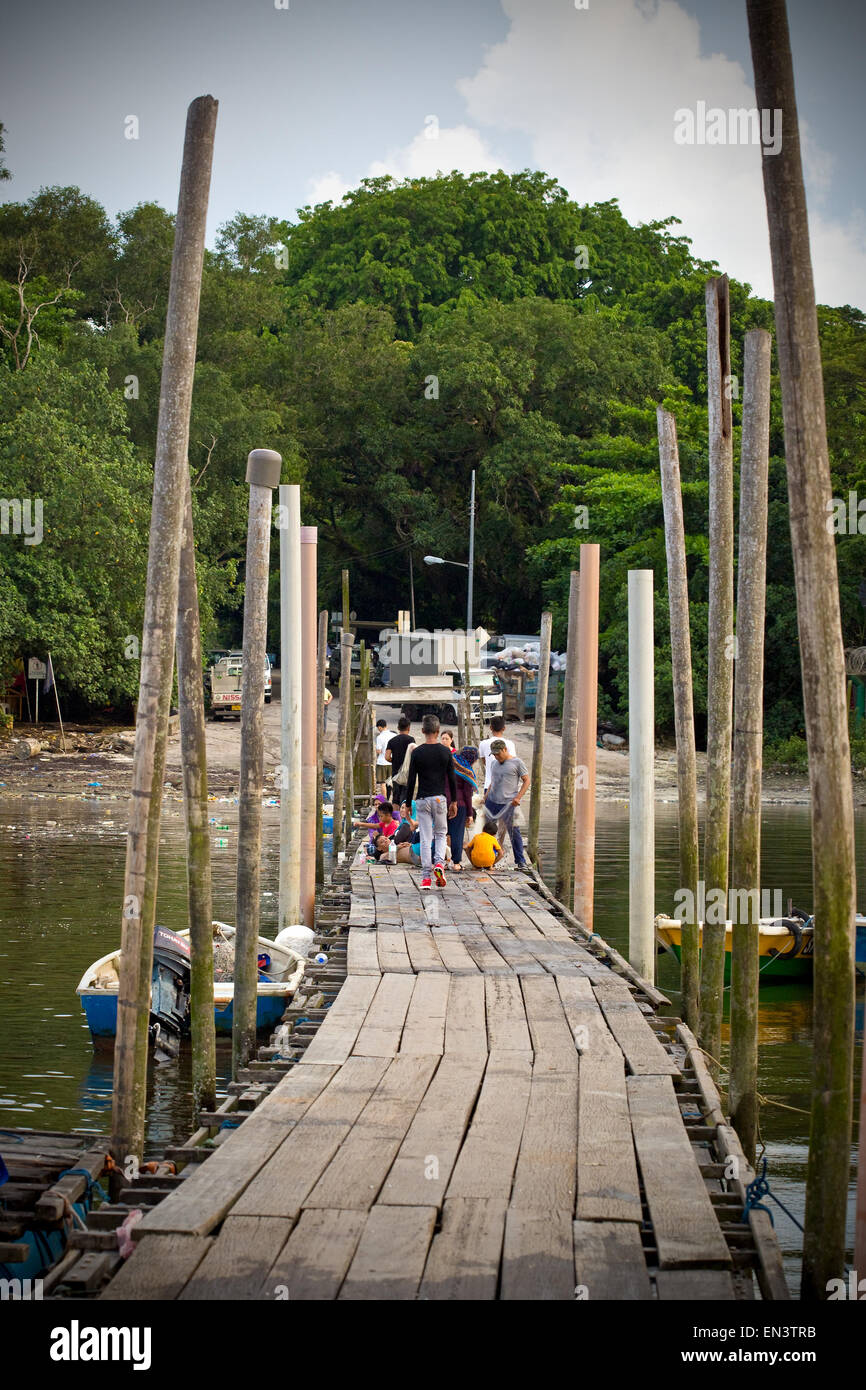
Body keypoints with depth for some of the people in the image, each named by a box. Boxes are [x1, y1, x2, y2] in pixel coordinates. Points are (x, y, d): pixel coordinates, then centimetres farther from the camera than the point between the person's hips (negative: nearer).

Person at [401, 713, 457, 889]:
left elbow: (411, 780, -4)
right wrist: (454, 802, 12)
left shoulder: (417, 752, -5)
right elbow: (452, 779, 2)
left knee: (425, 838, 3)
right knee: (441, 834, 17)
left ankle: (426, 877, 2)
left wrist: (407, 804, 4)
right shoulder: (445, 752, -1)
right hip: (440, 799, 1)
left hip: (423, 800, -1)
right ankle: (439, 863, -8)